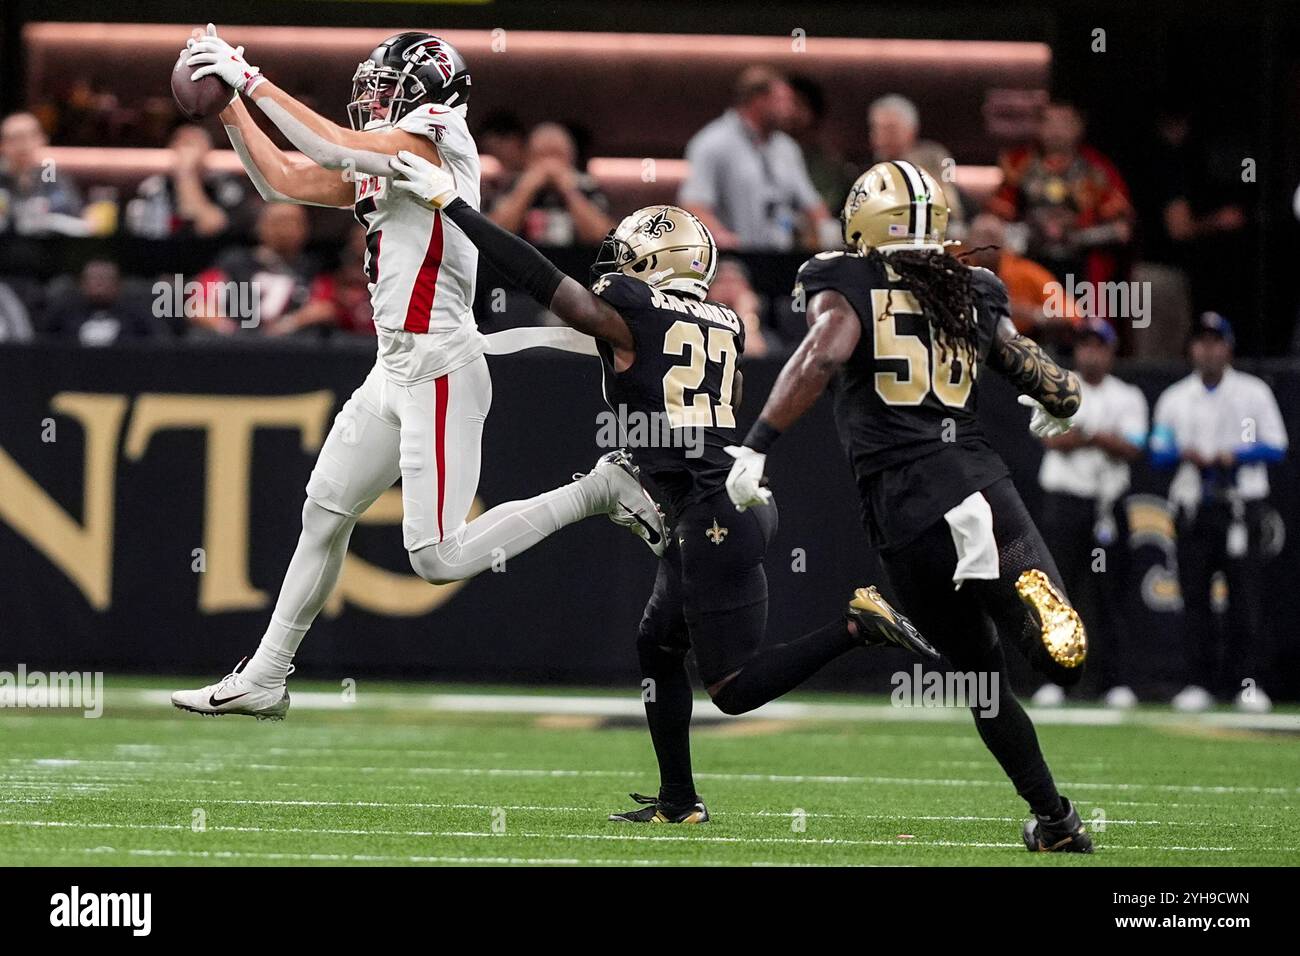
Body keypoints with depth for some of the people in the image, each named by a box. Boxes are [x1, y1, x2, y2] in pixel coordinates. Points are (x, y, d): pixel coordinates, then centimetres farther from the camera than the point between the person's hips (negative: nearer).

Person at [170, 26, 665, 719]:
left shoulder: (440, 134, -9)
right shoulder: (379, 165, 15)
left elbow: (333, 149, -18)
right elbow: (281, 181, 20)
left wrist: (252, 79, -14)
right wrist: (231, 106, 12)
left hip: (437, 368, -9)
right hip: (394, 368, 9)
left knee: (439, 558, -12)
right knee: (324, 514, 12)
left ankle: (600, 490, -2)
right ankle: (263, 680, 21)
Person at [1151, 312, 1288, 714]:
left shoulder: (1254, 393, 7)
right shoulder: (1173, 398, 14)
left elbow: (1275, 447, 1)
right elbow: (1158, 454, 9)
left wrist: (1234, 456, -15)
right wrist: (1184, 455, -12)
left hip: (1241, 508, -2)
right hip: (1192, 510, 2)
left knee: (1246, 596, -7)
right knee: (1195, 597, -1)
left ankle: (1247, 681, -4)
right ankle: (1199, 682, 3)